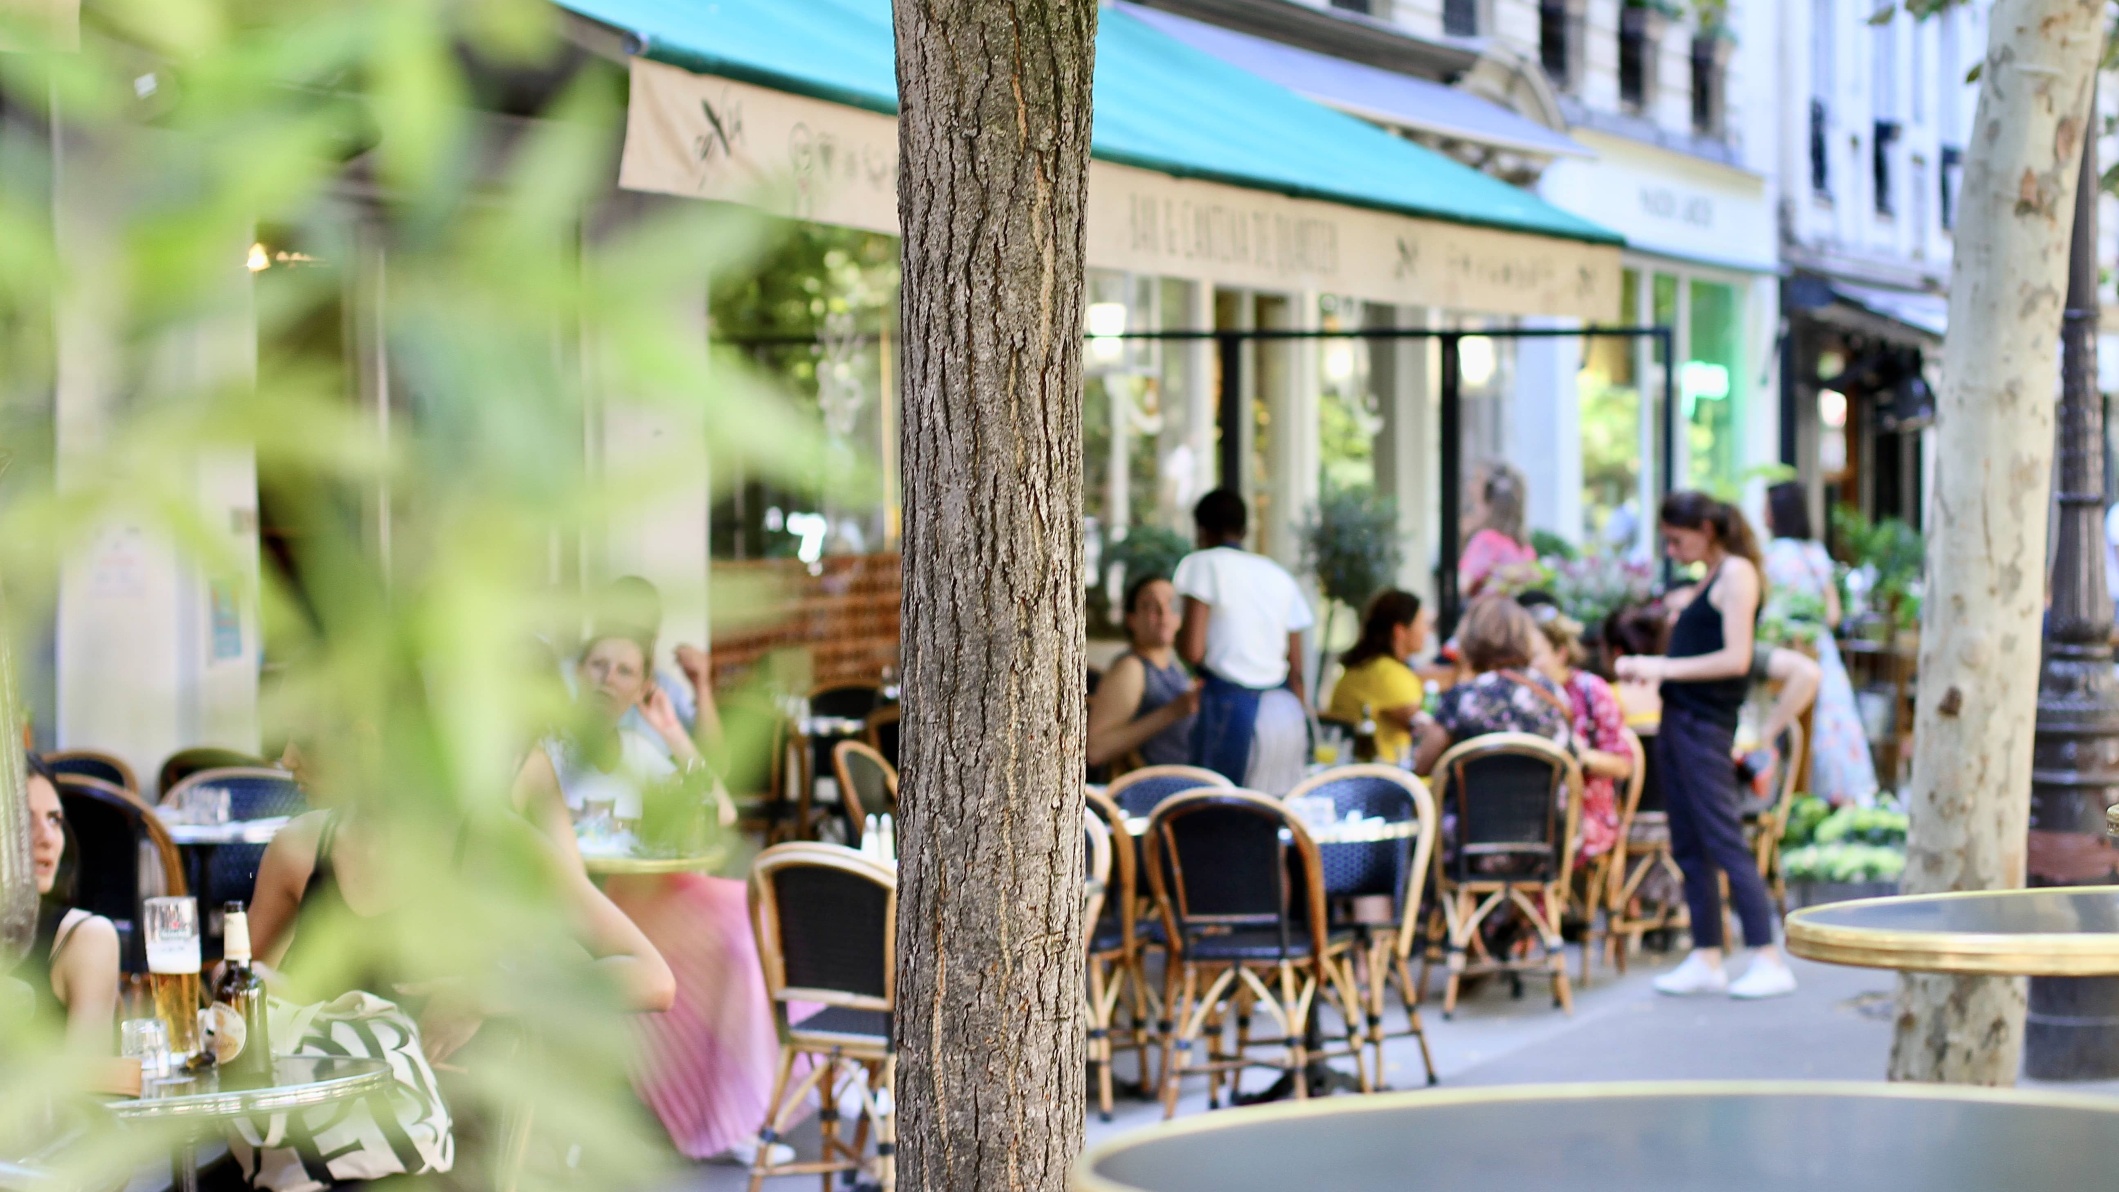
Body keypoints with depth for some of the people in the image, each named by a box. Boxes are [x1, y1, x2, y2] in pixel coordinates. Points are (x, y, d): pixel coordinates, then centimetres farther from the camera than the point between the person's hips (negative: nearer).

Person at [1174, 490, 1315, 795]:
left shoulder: (1201, 564, 2)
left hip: (1229, 704, -6)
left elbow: (1193, 651, -8)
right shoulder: (1279, 575, 18)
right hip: (1285, 710, 6)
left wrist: (1173, 632, 12)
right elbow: (1296, 669, 15)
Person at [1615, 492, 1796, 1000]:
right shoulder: (1710, 578, 18)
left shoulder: (1736, 572, -9)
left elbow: (1736, 658, -17)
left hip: (1705, 724, -9)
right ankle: (1706, 961, 13)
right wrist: (1644, 667, 6)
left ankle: (1769, 962, -8)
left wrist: (1665, 668, -16)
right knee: (1689, 847, 9)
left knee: (1723, 841, -9)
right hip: (1678, 719, 9)